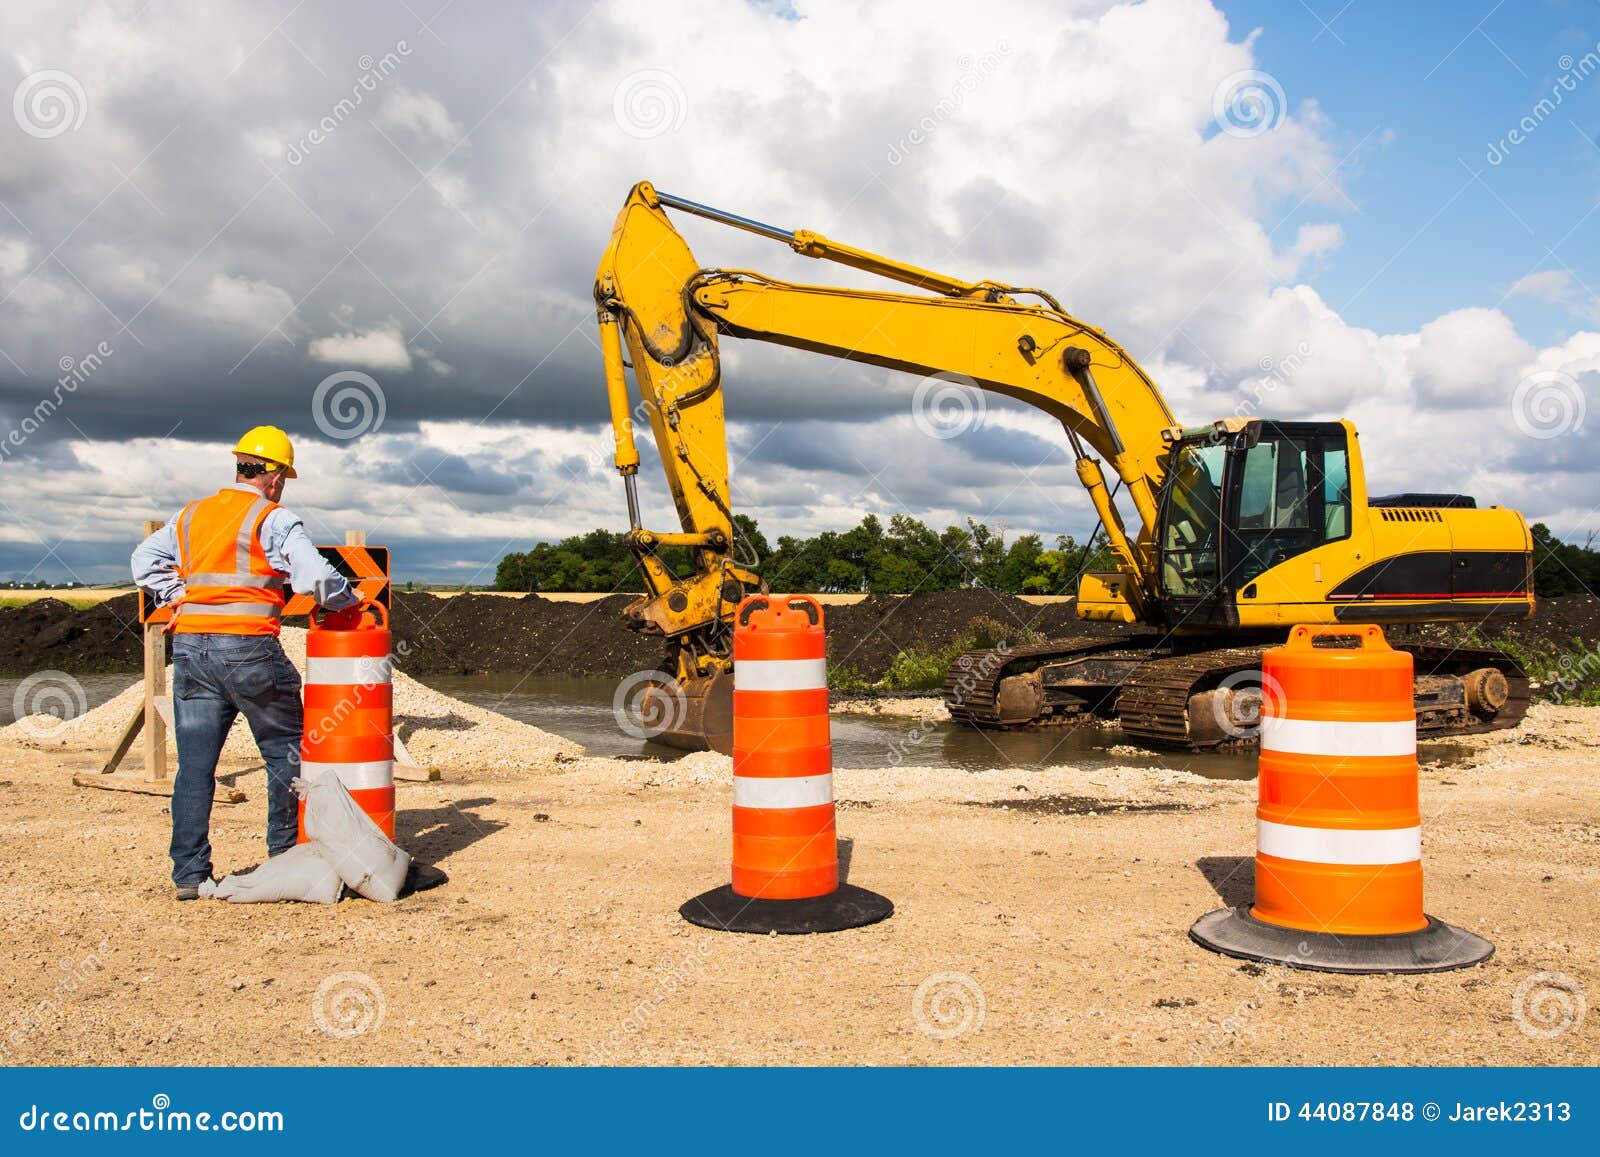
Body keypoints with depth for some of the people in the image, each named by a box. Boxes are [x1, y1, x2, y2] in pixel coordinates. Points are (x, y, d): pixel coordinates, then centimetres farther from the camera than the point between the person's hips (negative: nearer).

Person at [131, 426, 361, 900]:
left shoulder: (189, 515, 15)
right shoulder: (274, 520, -4)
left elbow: (145, 561, 20)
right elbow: (314, 576, -14)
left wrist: (180, 598, 17)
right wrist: (349, 600, 2)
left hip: (189, 647, 5)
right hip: (248, 649, -5)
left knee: (194, 764, 8)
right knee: (286, 753, 12)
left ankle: (189, 873, 8)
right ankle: (286, 855, 17)